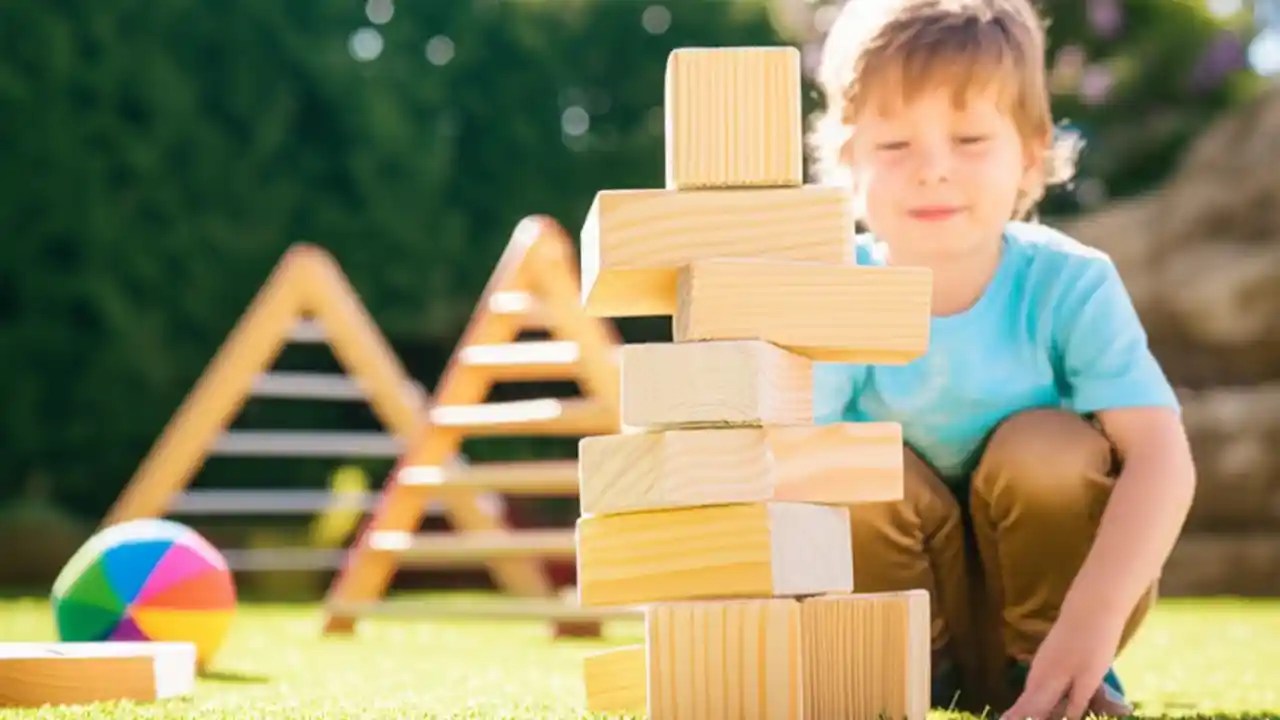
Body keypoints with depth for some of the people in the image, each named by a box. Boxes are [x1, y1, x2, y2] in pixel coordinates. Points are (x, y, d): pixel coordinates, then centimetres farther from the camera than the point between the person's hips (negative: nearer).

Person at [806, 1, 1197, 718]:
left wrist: (1093, 618, -43)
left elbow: (1160, 454, -29)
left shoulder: (1071, 285, -19)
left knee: (1046, 447, -27)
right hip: (911, 598, 1)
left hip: (1048, 581, -1)